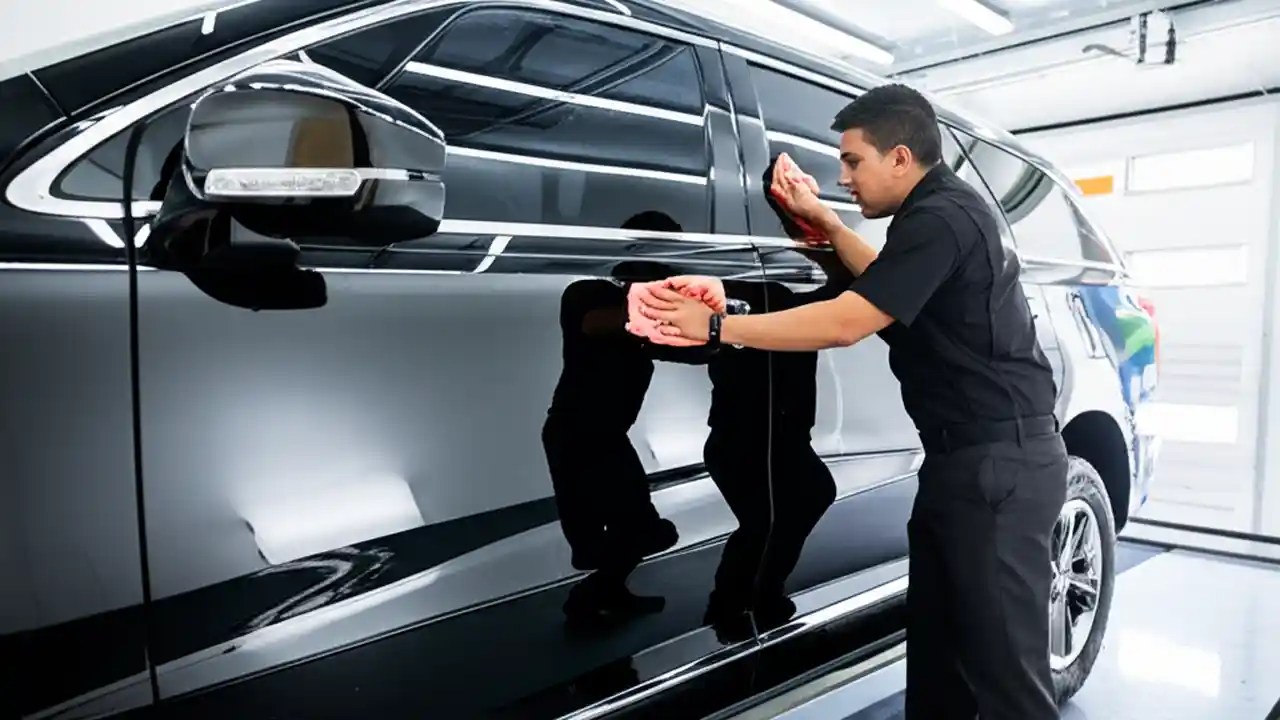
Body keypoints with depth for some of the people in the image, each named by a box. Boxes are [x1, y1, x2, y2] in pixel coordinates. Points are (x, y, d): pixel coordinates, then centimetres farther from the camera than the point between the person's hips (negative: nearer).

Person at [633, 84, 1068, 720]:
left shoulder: (940, 219, -17)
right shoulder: (942, 210, 16)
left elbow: (843, 323, -22)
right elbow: (880, 285, 30)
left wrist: (715, 326, -18)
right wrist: (822, 219, 21)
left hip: (998, 461, -10)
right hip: (973, 456, 10)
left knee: (1003, 653, -3)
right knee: (938, 638, 15)